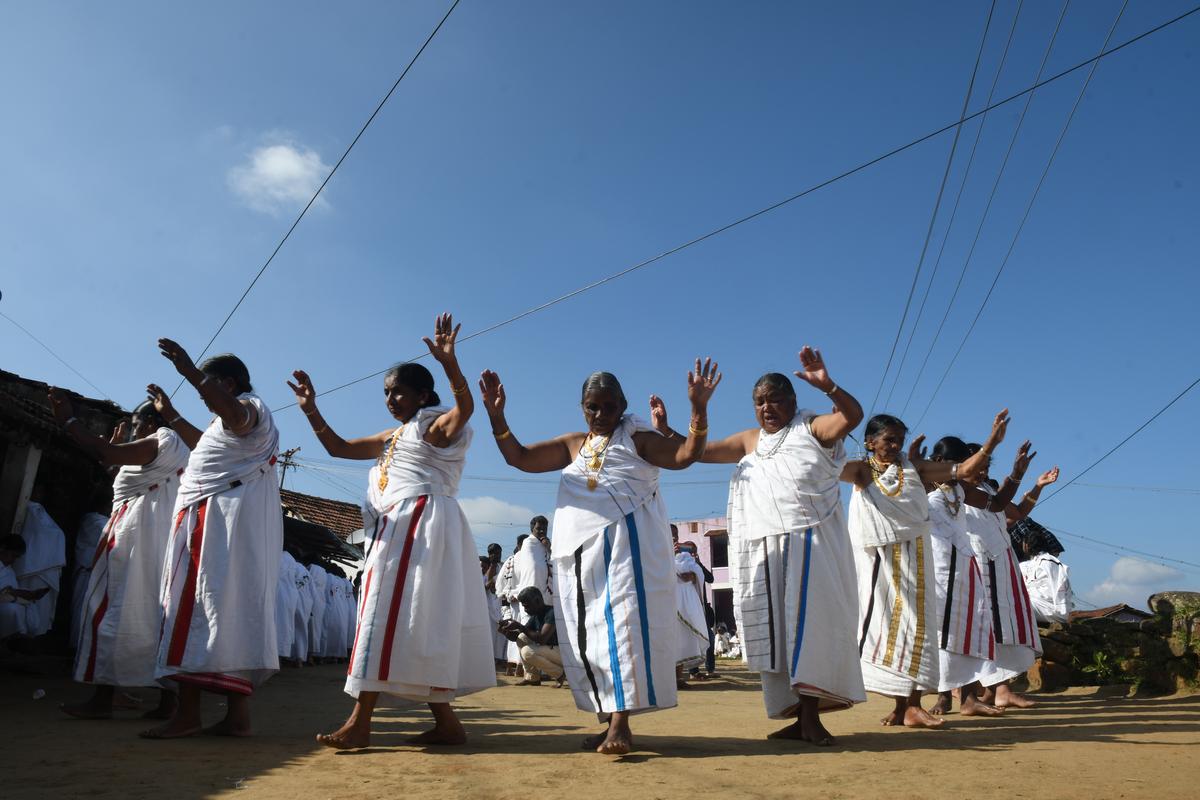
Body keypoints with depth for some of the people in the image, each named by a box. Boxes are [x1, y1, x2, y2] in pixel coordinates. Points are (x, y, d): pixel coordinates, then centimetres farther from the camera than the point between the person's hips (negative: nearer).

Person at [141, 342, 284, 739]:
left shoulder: (250, 406, -3)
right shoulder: (229, 419, 28)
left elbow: (235, 415, -30)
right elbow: (205, 444, 48)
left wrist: (190, 372, -35)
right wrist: (170, 414, 46)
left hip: (229, 522, -10)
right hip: (211, 521, 10)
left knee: (205, 603, -14)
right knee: (232, 607, 3)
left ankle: (188, 711, -16)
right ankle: (237, 713, 2)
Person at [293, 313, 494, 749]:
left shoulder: (437, 427, -4)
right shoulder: (392, 436, 22)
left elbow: (465, 407, -26)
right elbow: (339, 447, 25)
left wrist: (449, 362, -40)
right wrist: (311, 411, 14)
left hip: (422, 527, -9)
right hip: (398, 531, 9)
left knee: (391, 613, -13)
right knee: (415, 619, 7)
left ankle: (360, 721, -12)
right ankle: (446, 722, 11)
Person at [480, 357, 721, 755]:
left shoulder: (638, 439, 3)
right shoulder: (572, 445, 16)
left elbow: (685, 454, -10)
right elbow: (518, 457, 13)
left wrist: (699, 409, -23)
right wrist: (496, 415, 0)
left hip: (625, 545, -5)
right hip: (579, 551, 5)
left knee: (621, 625, -11)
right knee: (585, 634, 5)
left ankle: (621, 723, -10)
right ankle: (609, 721, 14)